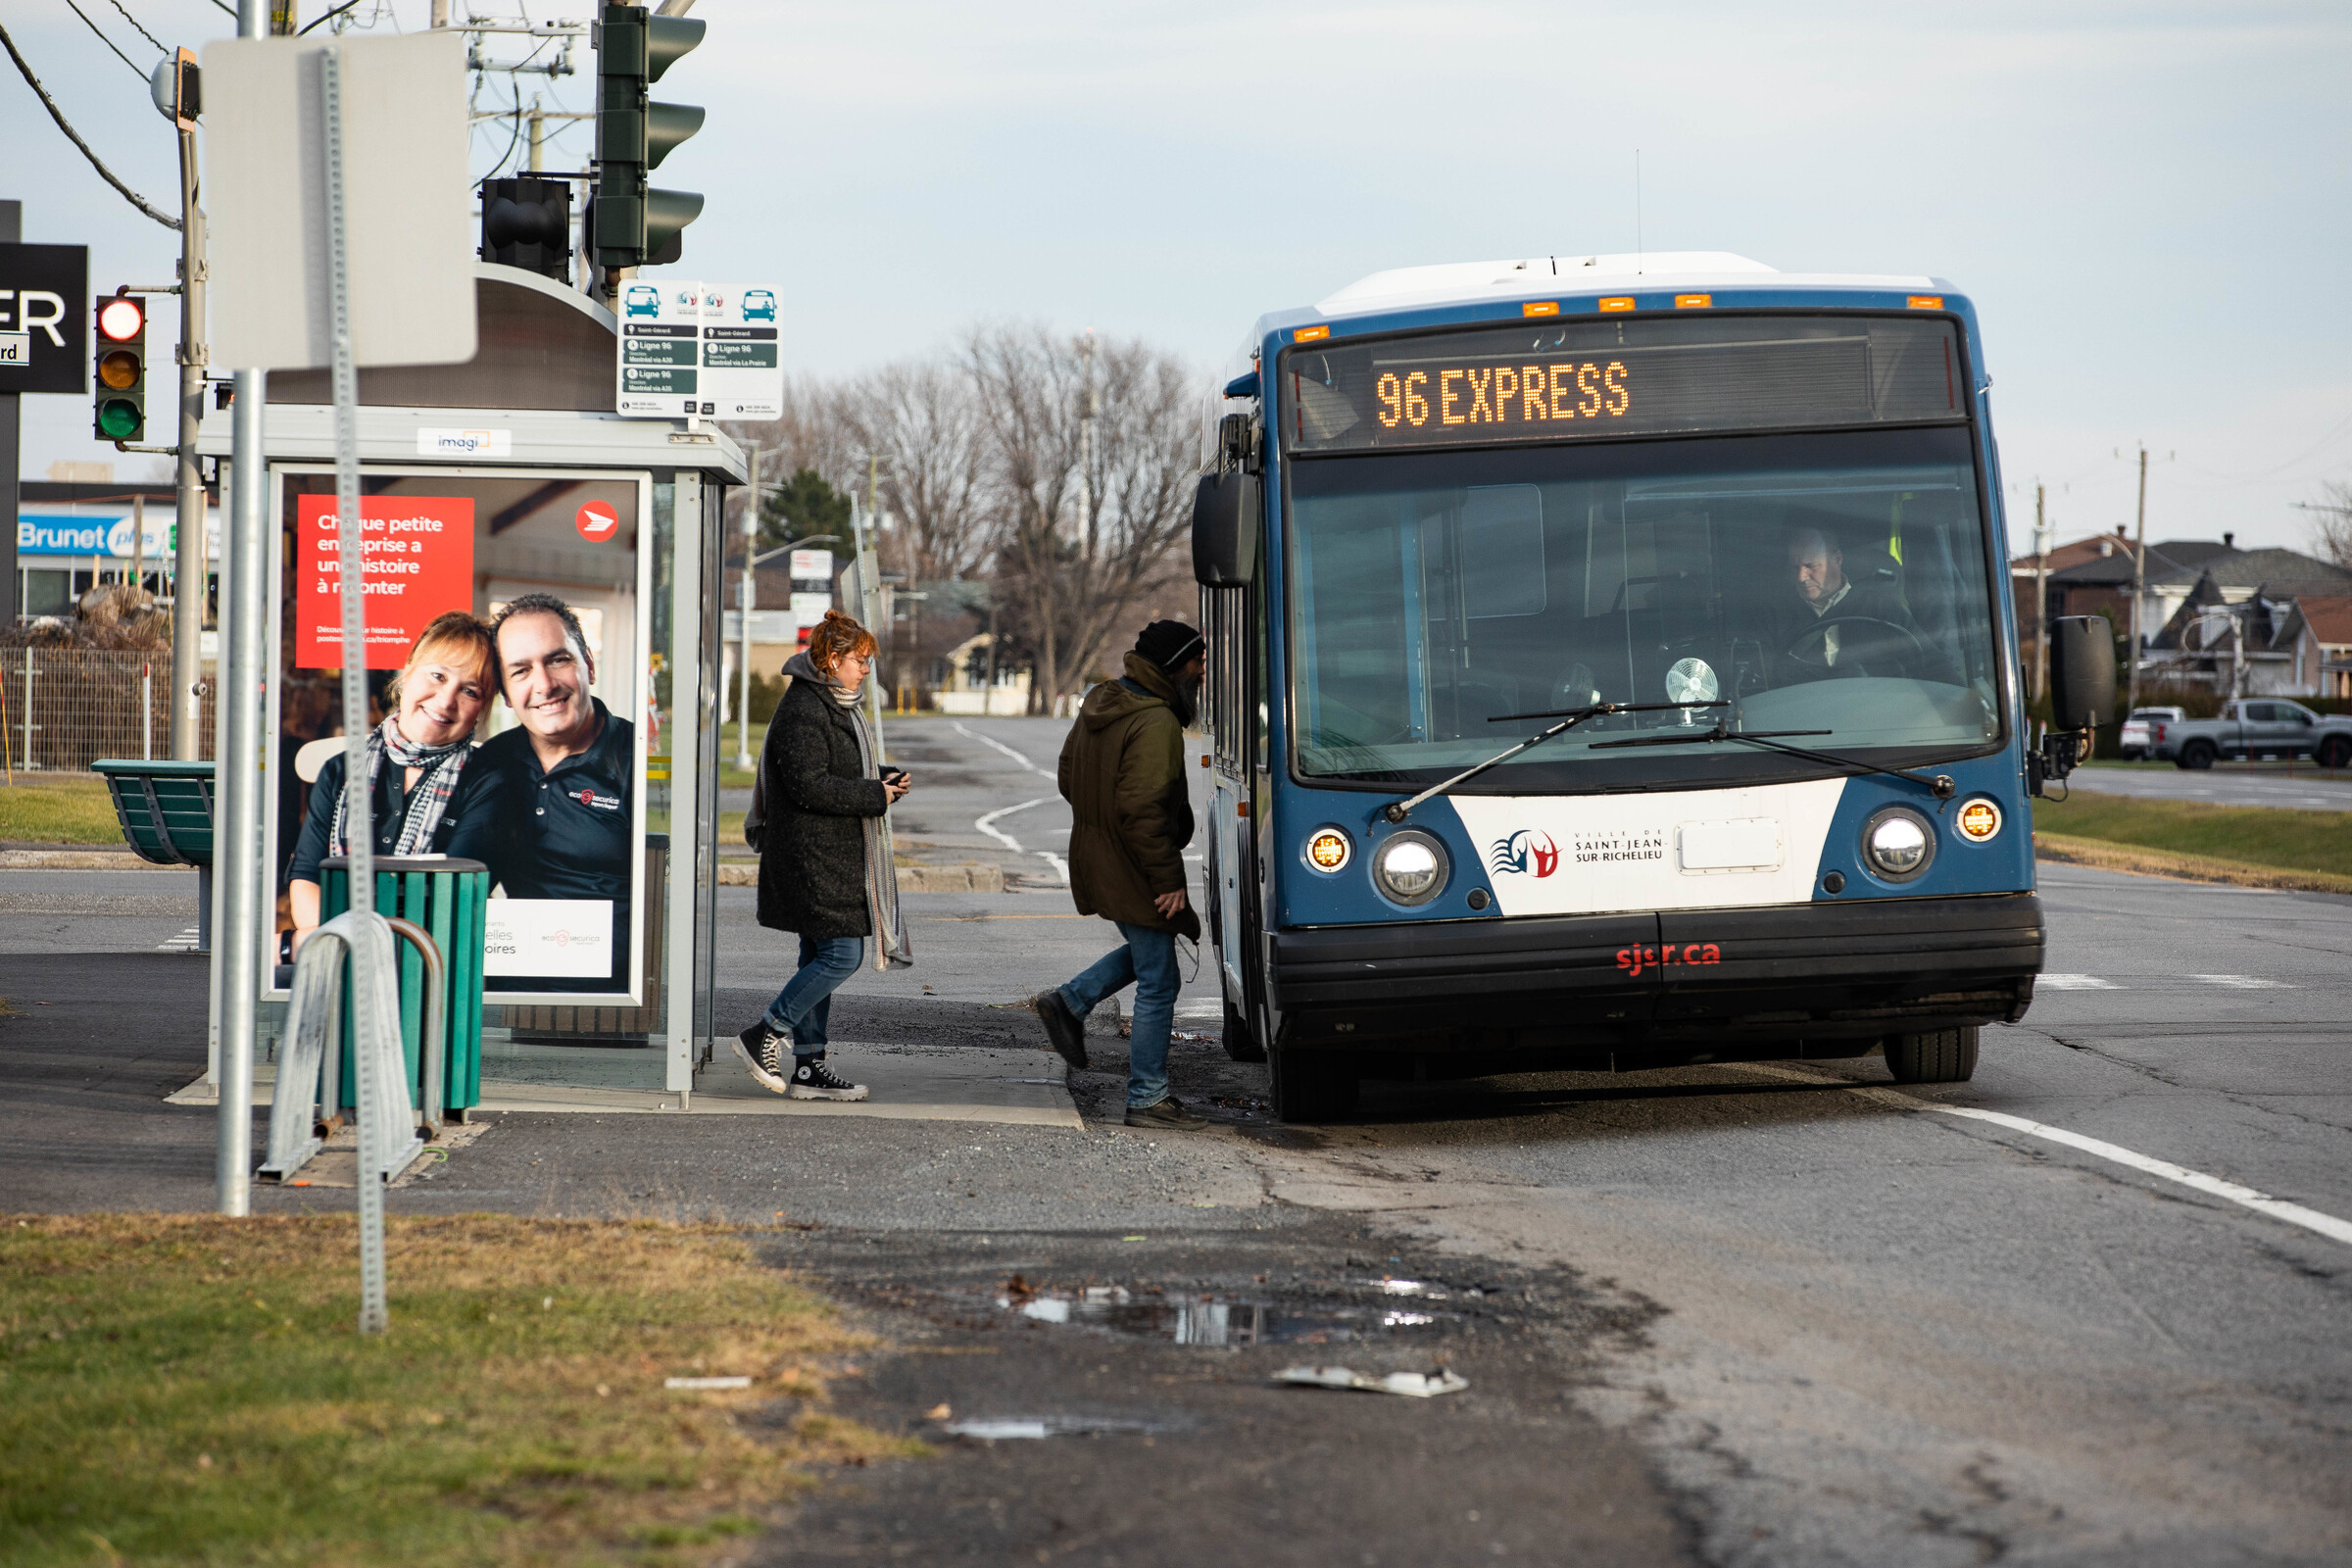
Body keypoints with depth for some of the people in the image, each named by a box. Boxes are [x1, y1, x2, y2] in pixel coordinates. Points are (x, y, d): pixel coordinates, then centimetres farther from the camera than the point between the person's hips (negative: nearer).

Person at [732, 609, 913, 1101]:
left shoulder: (835, 707, 18)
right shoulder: (803, 712, -16)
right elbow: (810, 786, -23)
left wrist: (887, 780, 8)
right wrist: (875, 795, -17)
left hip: (836, 856, 11)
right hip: (812, 856, -11)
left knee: (821, 958, 10)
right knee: (842, 954, -12)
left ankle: (808, 1068, 13)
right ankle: (762, 1037, -4)